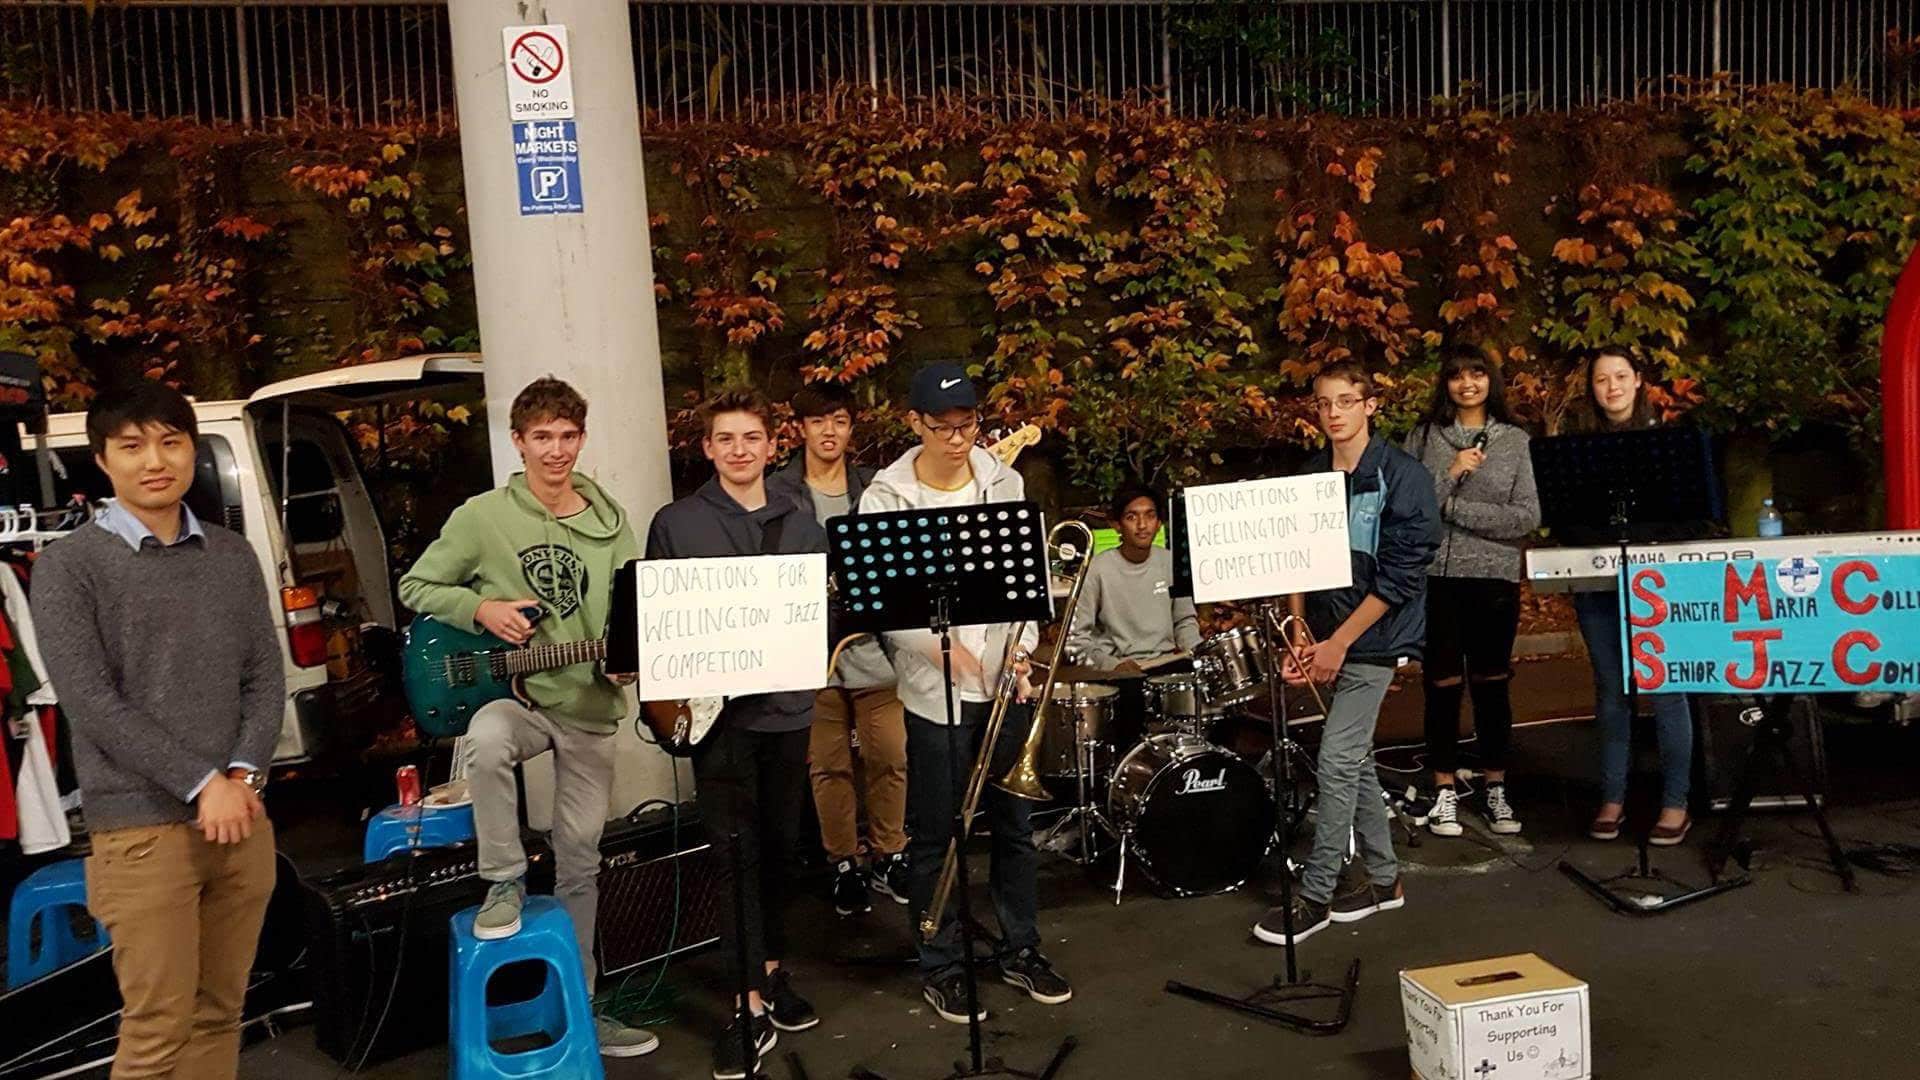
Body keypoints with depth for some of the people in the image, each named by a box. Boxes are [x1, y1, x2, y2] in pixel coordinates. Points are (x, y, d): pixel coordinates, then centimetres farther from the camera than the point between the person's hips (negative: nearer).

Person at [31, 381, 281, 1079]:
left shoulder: (234, 558, 11)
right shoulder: (69, 565, -2)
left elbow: (265, 679, 9)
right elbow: (91, 701, -9)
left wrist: (244, 777, -7)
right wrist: (202, 785, -13)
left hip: (243, 819, 4)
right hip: (143, 828, -4)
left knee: (220, 1014, 10)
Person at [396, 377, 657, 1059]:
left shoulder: (611, 525, 5)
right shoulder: (483, 516, -5)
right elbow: (415, 587, 2)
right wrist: (481, 609, -15)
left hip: (590, 707, 3)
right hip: (516, 693, -3)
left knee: (579, 865, 9)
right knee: (485, 741, -39)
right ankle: (504, 881, -14)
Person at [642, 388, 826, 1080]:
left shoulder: (802, 524, 10)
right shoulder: (676, 523, 1)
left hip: (787, 705, 3)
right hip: (717, 708, -3)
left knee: (778, 846, 13)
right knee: (736, 850, -4)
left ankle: (771, 972, 30)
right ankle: (753, 1007, 3)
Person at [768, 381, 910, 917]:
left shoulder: (875, 489, 7)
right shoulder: (777, 493, 0)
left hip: (874, 647, 2)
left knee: (890, 759, 5)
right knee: (827, 767, 7)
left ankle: (887, 857, 24)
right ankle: (844, 864, 24)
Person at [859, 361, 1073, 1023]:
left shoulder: (1005, 483, 4)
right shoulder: (886, 497, -8)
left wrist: (1023, 651, -7)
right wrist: (941, 647, -26)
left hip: (1004, 682, 4)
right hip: (935, 689, -3)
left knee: (1014, 823, 14)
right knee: (934, 835, 8)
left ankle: (1020, 950, 32)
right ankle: (940, 966, 24)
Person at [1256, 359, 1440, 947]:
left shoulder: (1402, 476, -10)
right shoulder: (1311, 476, 7)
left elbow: (1400, 574, -15)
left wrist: (1338, 642, -16)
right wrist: (1302, 637, -2)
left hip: (1374, 640, -6)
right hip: (1328, 638, 6)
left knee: (1337, 761, -8)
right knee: (1354, 760, 13)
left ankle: (1315, 896, 1)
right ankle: (1384, 878, 27)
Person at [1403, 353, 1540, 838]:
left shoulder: (1514, 439, 4)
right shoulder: (1424, 436, 3)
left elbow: (1528, 517, -5)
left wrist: (1452, 508, -10)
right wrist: (1449, 474, -18)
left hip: (1495, 578, 1)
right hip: (1436, 576, -1)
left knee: (1492, 684, 9)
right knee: (1443, 684, 6)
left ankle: (1495, 789, 21)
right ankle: (1445, 791, 17)